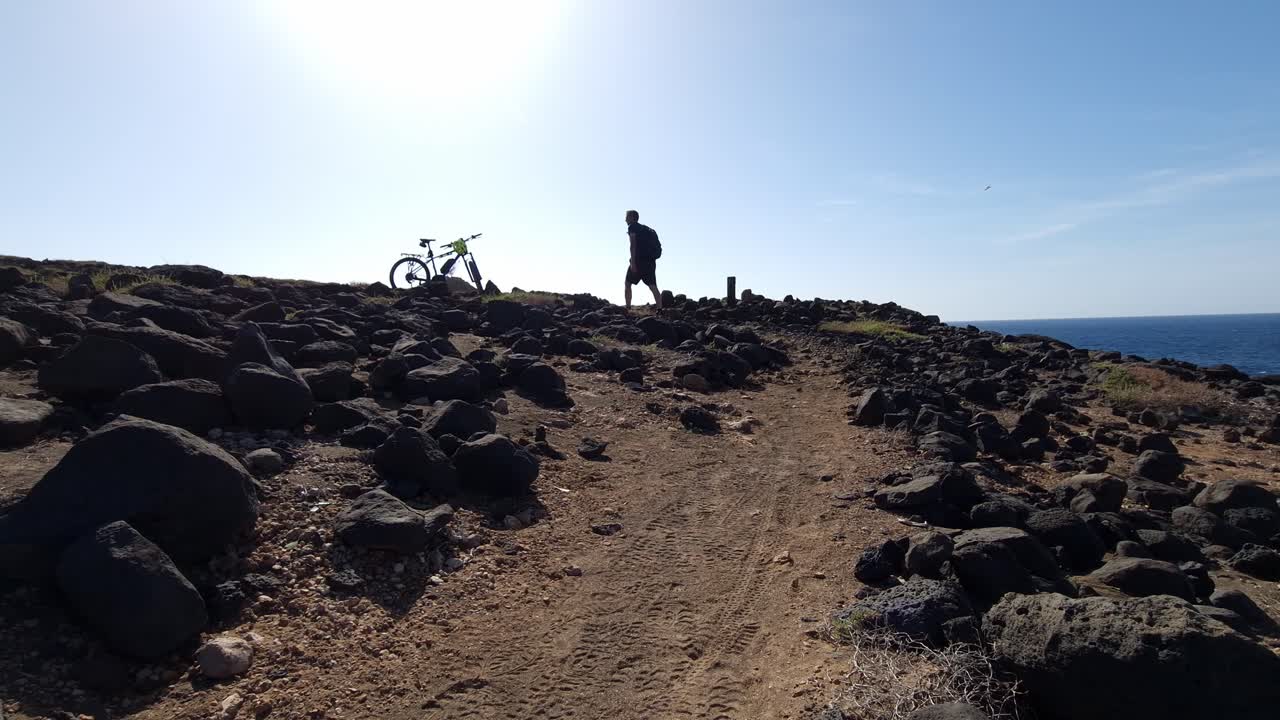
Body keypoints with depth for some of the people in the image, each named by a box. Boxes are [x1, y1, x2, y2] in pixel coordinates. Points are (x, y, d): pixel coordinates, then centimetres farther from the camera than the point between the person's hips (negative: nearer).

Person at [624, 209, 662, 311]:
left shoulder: (632, 227, 0)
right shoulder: (645, 228, 24)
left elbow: (633, 245, -12)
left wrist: (633, 262, -18)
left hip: (639, 259, -7)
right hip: (651, 260, 7)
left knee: (628, 283, 5)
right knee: (653, 286, 2)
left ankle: (628, 309, -2)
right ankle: (660, 310, -8)